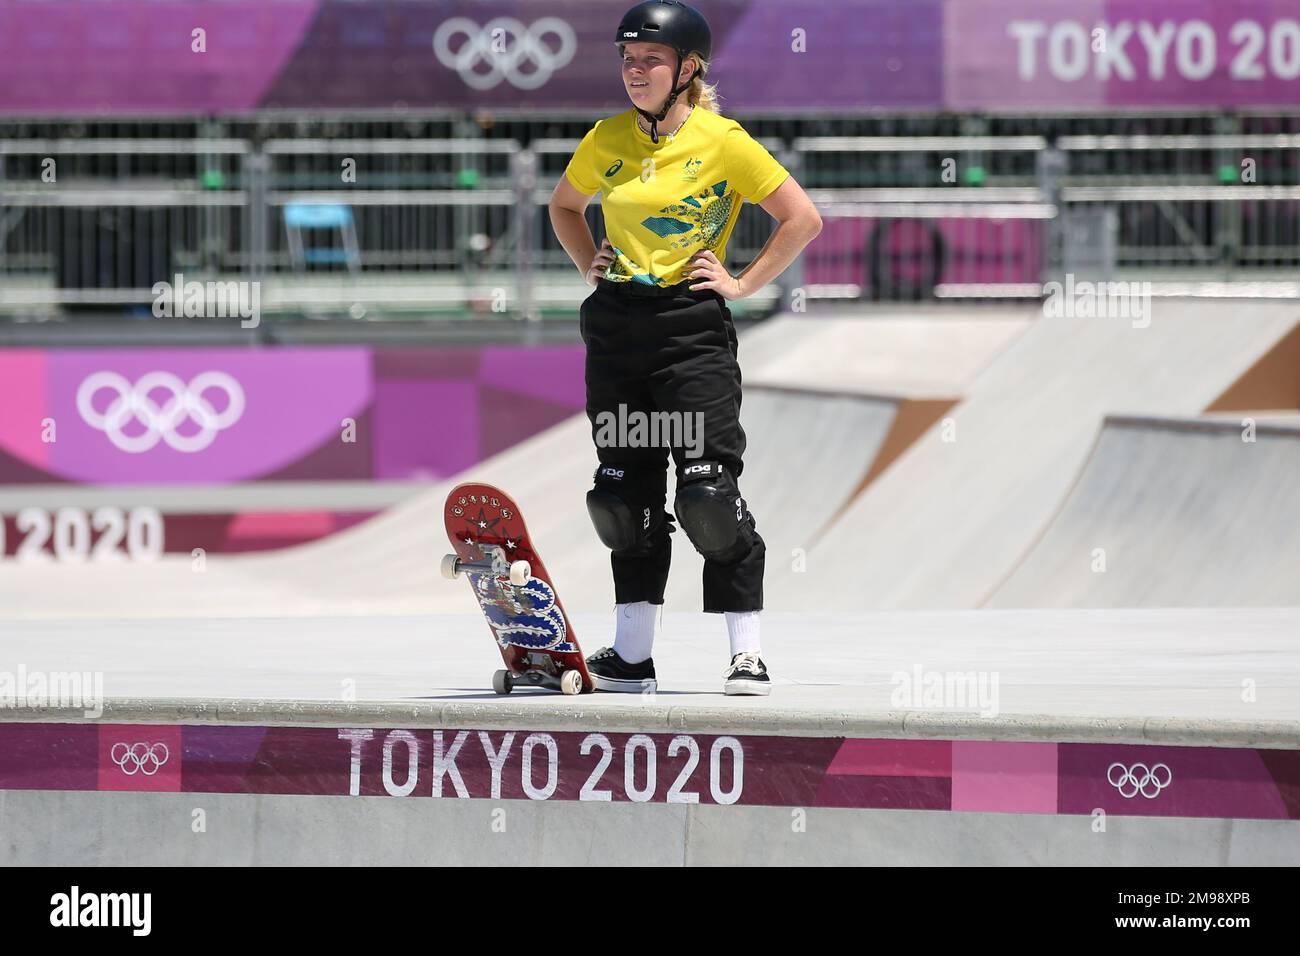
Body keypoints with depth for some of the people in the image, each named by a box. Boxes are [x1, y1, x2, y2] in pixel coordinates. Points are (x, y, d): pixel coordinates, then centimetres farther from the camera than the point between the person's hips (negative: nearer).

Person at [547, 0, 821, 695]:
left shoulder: (721, 141, -8)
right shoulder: (608, 140, 6)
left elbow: (803, 219, -4)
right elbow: (564, 205, 26)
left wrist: (744, 284, -7)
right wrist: (590, 267, 12)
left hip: (692, 328, -5)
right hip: (617, 327, 5)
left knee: (708, 495, -11)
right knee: (624, 494, 8)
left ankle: (747, 656, -4)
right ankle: (630, 657, 15)